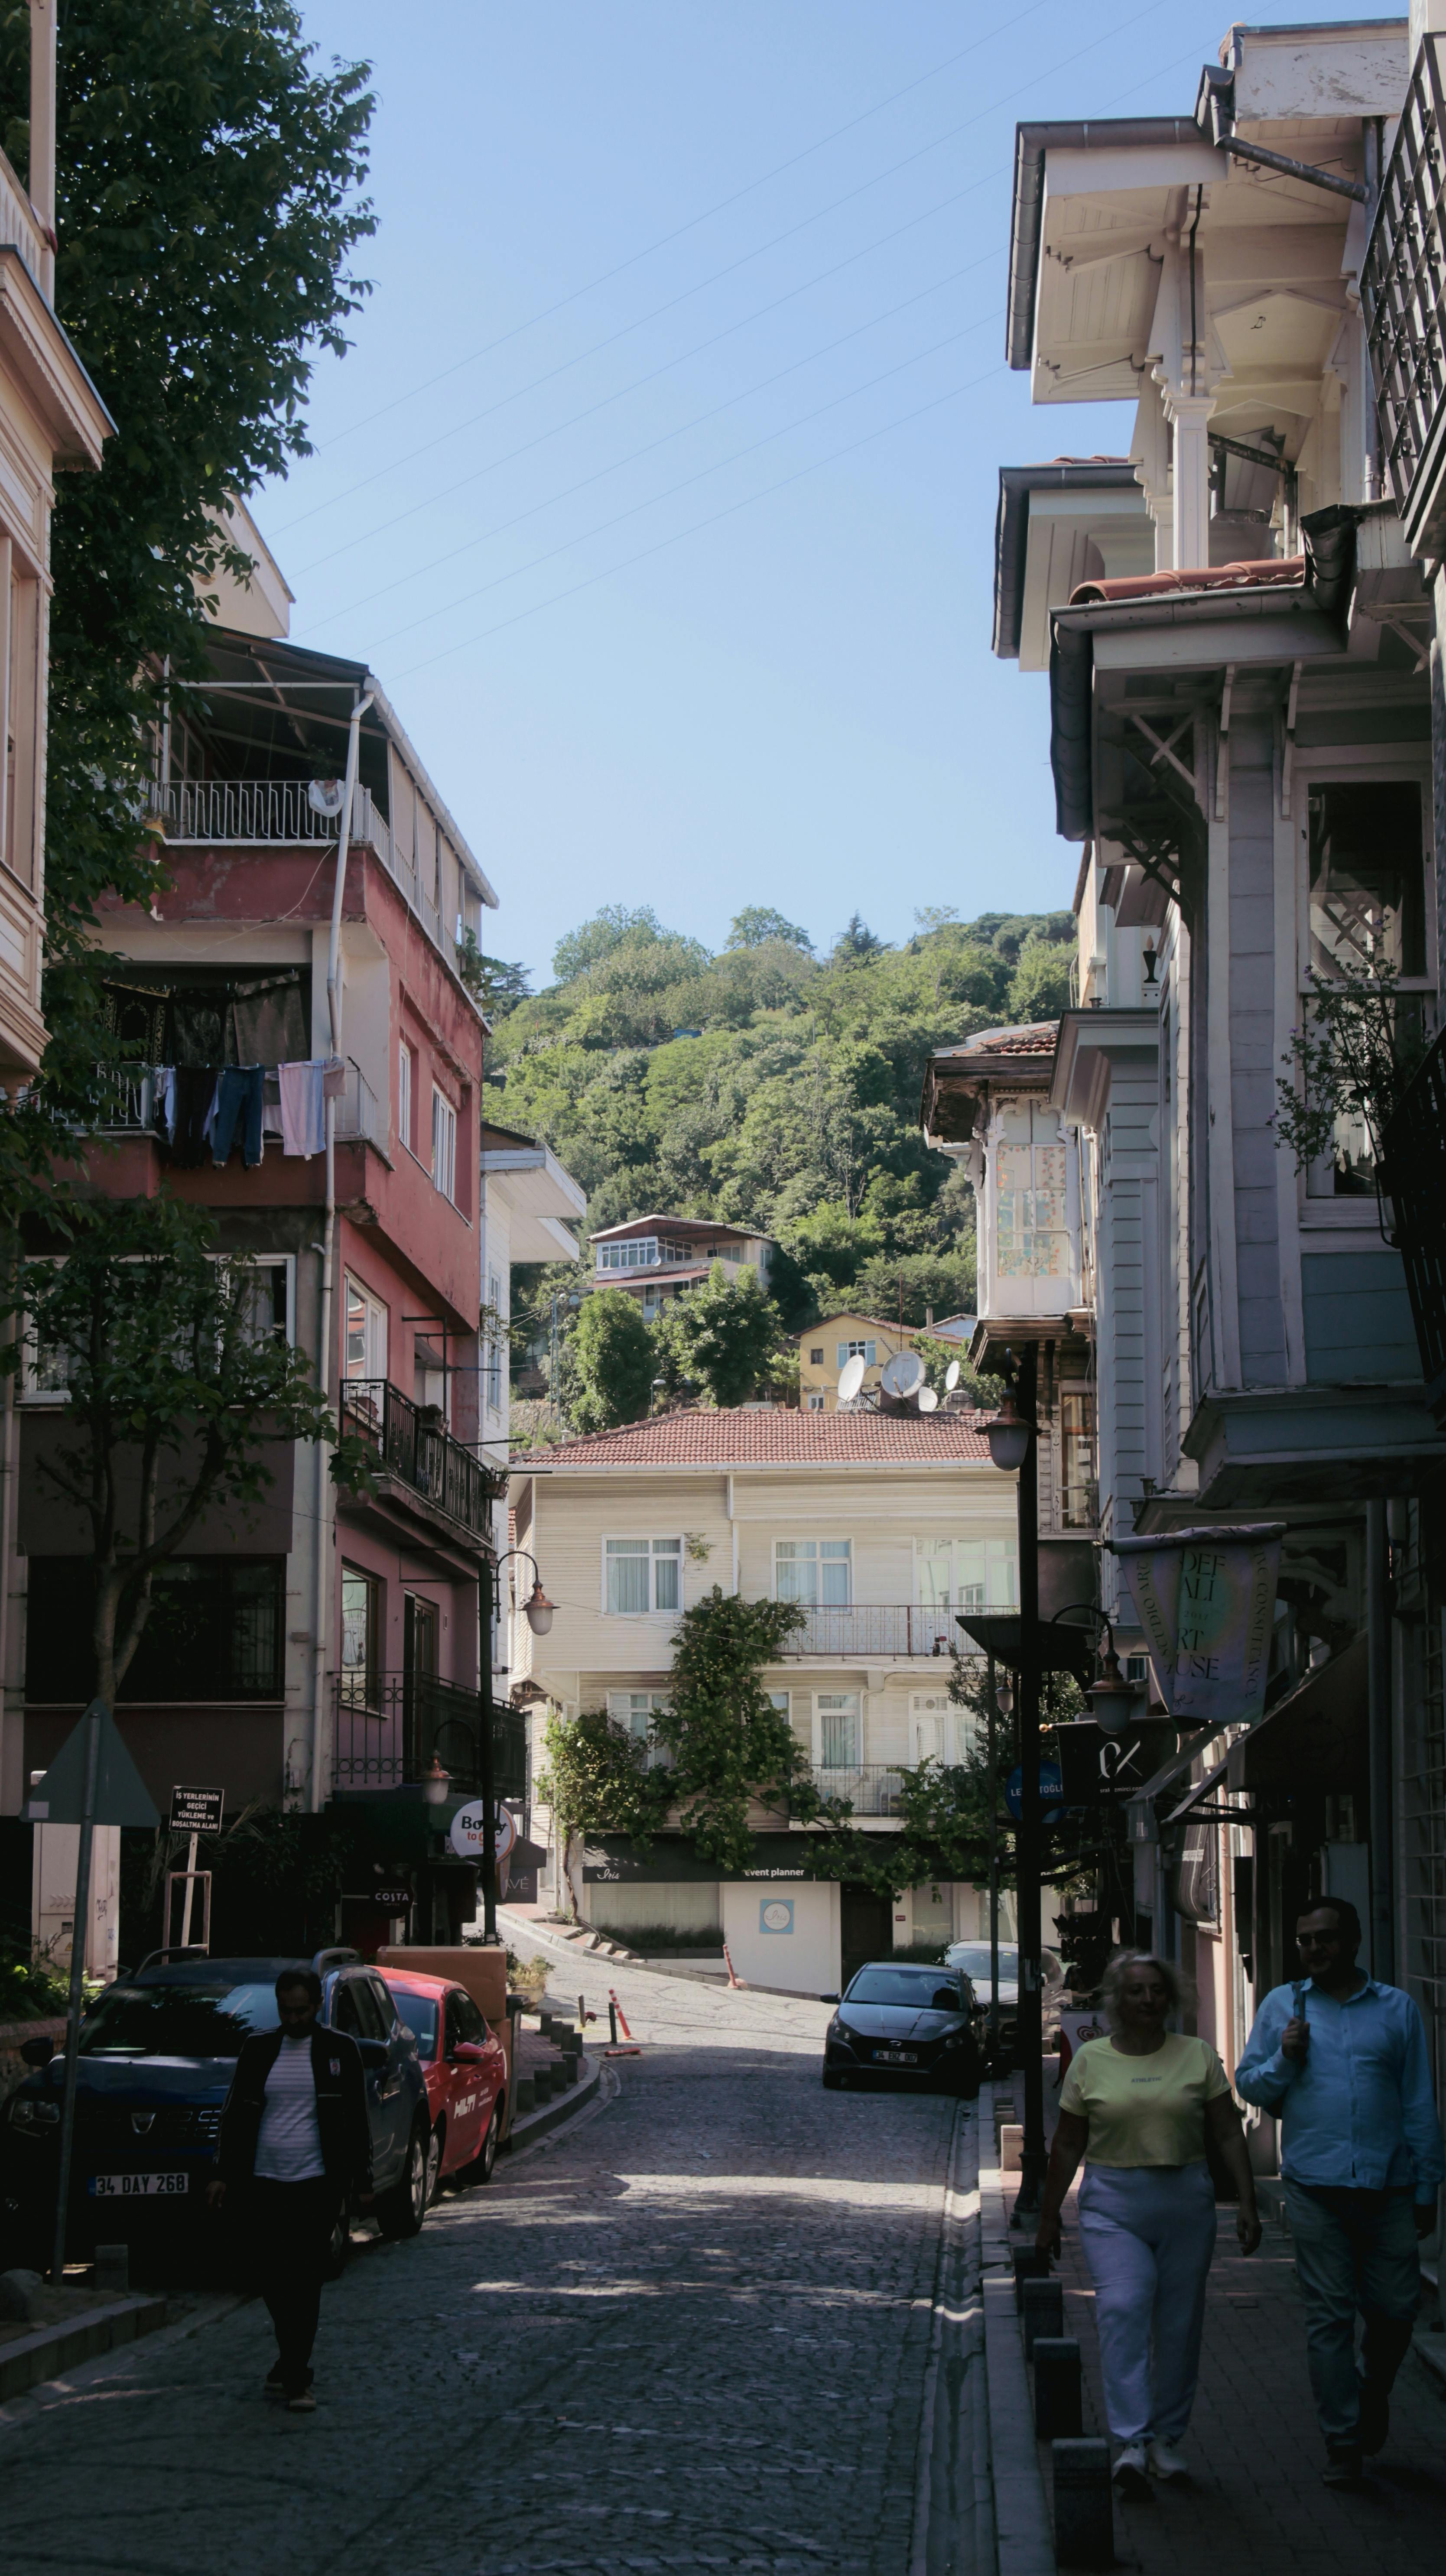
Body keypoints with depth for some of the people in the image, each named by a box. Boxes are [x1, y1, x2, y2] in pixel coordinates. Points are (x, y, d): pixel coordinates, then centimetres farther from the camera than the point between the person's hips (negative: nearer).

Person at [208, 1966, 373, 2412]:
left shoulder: (340, 2050, 1)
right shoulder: (258, 2048, 6)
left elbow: (357, 2120, 4)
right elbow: (236, 2114, 10)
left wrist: (362, 2182, 2)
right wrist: (224, 2174, 4)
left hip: (318, 2183, -3)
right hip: (264, 2182, 3)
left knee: (305, 2280, -7)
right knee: (270, 2275, 4)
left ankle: (296, 2378, -2)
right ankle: (292, 2361, 26)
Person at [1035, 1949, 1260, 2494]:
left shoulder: (1198, 2056, 6)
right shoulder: (1090, 2060, 5)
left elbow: (1229, 2135, 6)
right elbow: (1068, 2144, 10)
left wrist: (1247, 2204, -3)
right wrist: (1048, 2218, 11)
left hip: (1186, 2203, 2)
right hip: (1112, 2203, -1)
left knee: (1179, 2324, 4)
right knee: (1122, 2308, -19)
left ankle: (1166, 2438, 19)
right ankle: (1132, 2441, -22)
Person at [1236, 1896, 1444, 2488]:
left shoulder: (1397, 2009, 7)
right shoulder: (1282, 2006, 8)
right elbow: (1248, 2084, 11)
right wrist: (1284, 2061, -9)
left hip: (1387, 2188, 0)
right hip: (1314, 2188, 0)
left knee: (1396, 2308, 2)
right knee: (1328, 2317, 0)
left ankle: (1374, 2392, 31)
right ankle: (1343, 2442, 7)